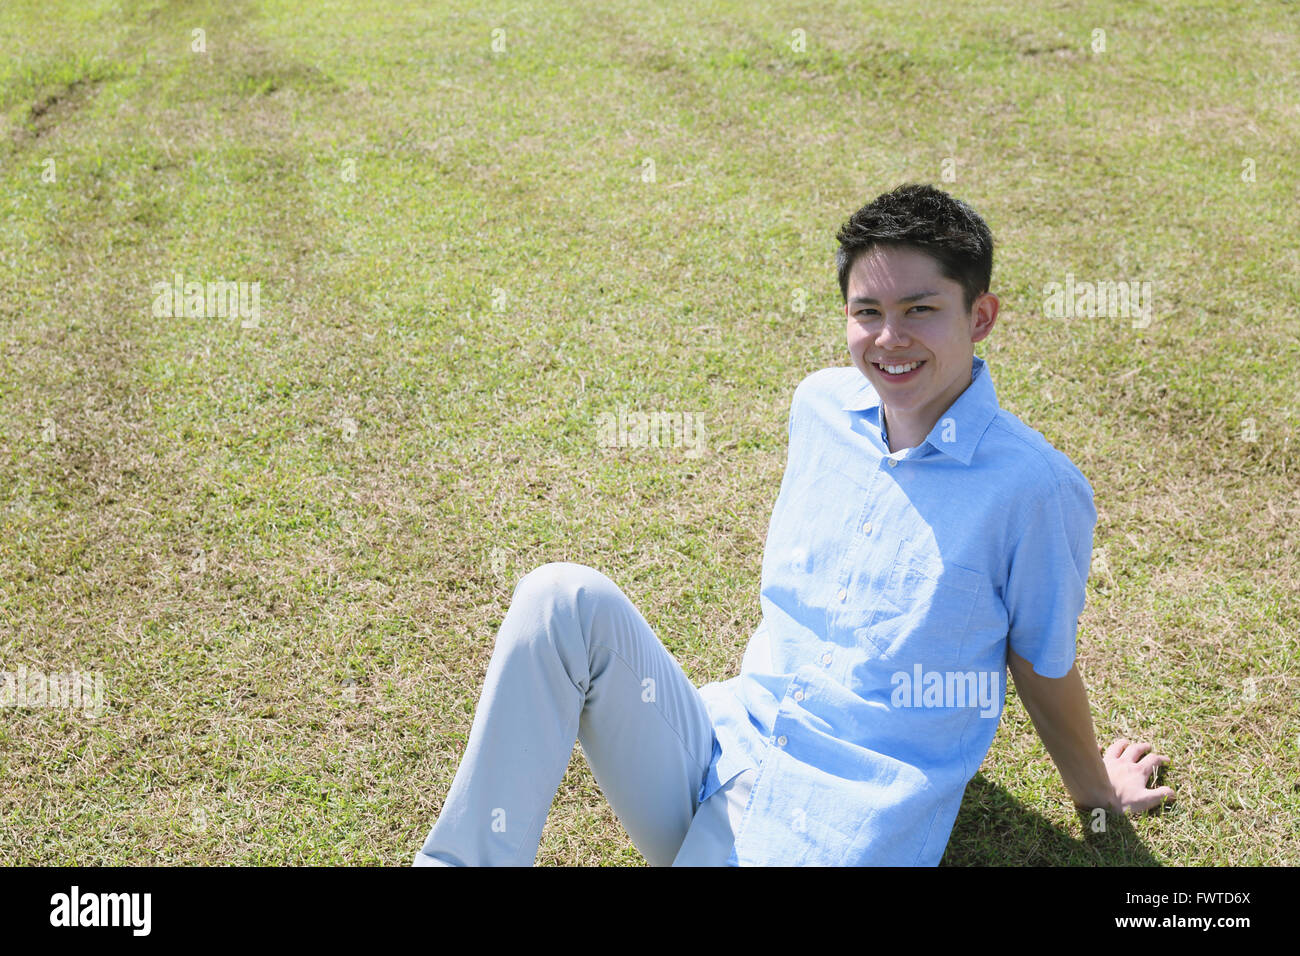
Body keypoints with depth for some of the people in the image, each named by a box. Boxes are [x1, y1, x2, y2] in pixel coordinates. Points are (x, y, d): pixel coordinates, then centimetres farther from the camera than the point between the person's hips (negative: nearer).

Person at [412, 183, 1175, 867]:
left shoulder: (1036, 487, -11)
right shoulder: (821, 404, 6)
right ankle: (466, 859, -14)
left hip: (844, 820, -5)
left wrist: (1096, 790, 18)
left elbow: (1045, 666, 4)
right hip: (724, 745, 5)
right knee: (568, 598, -21)